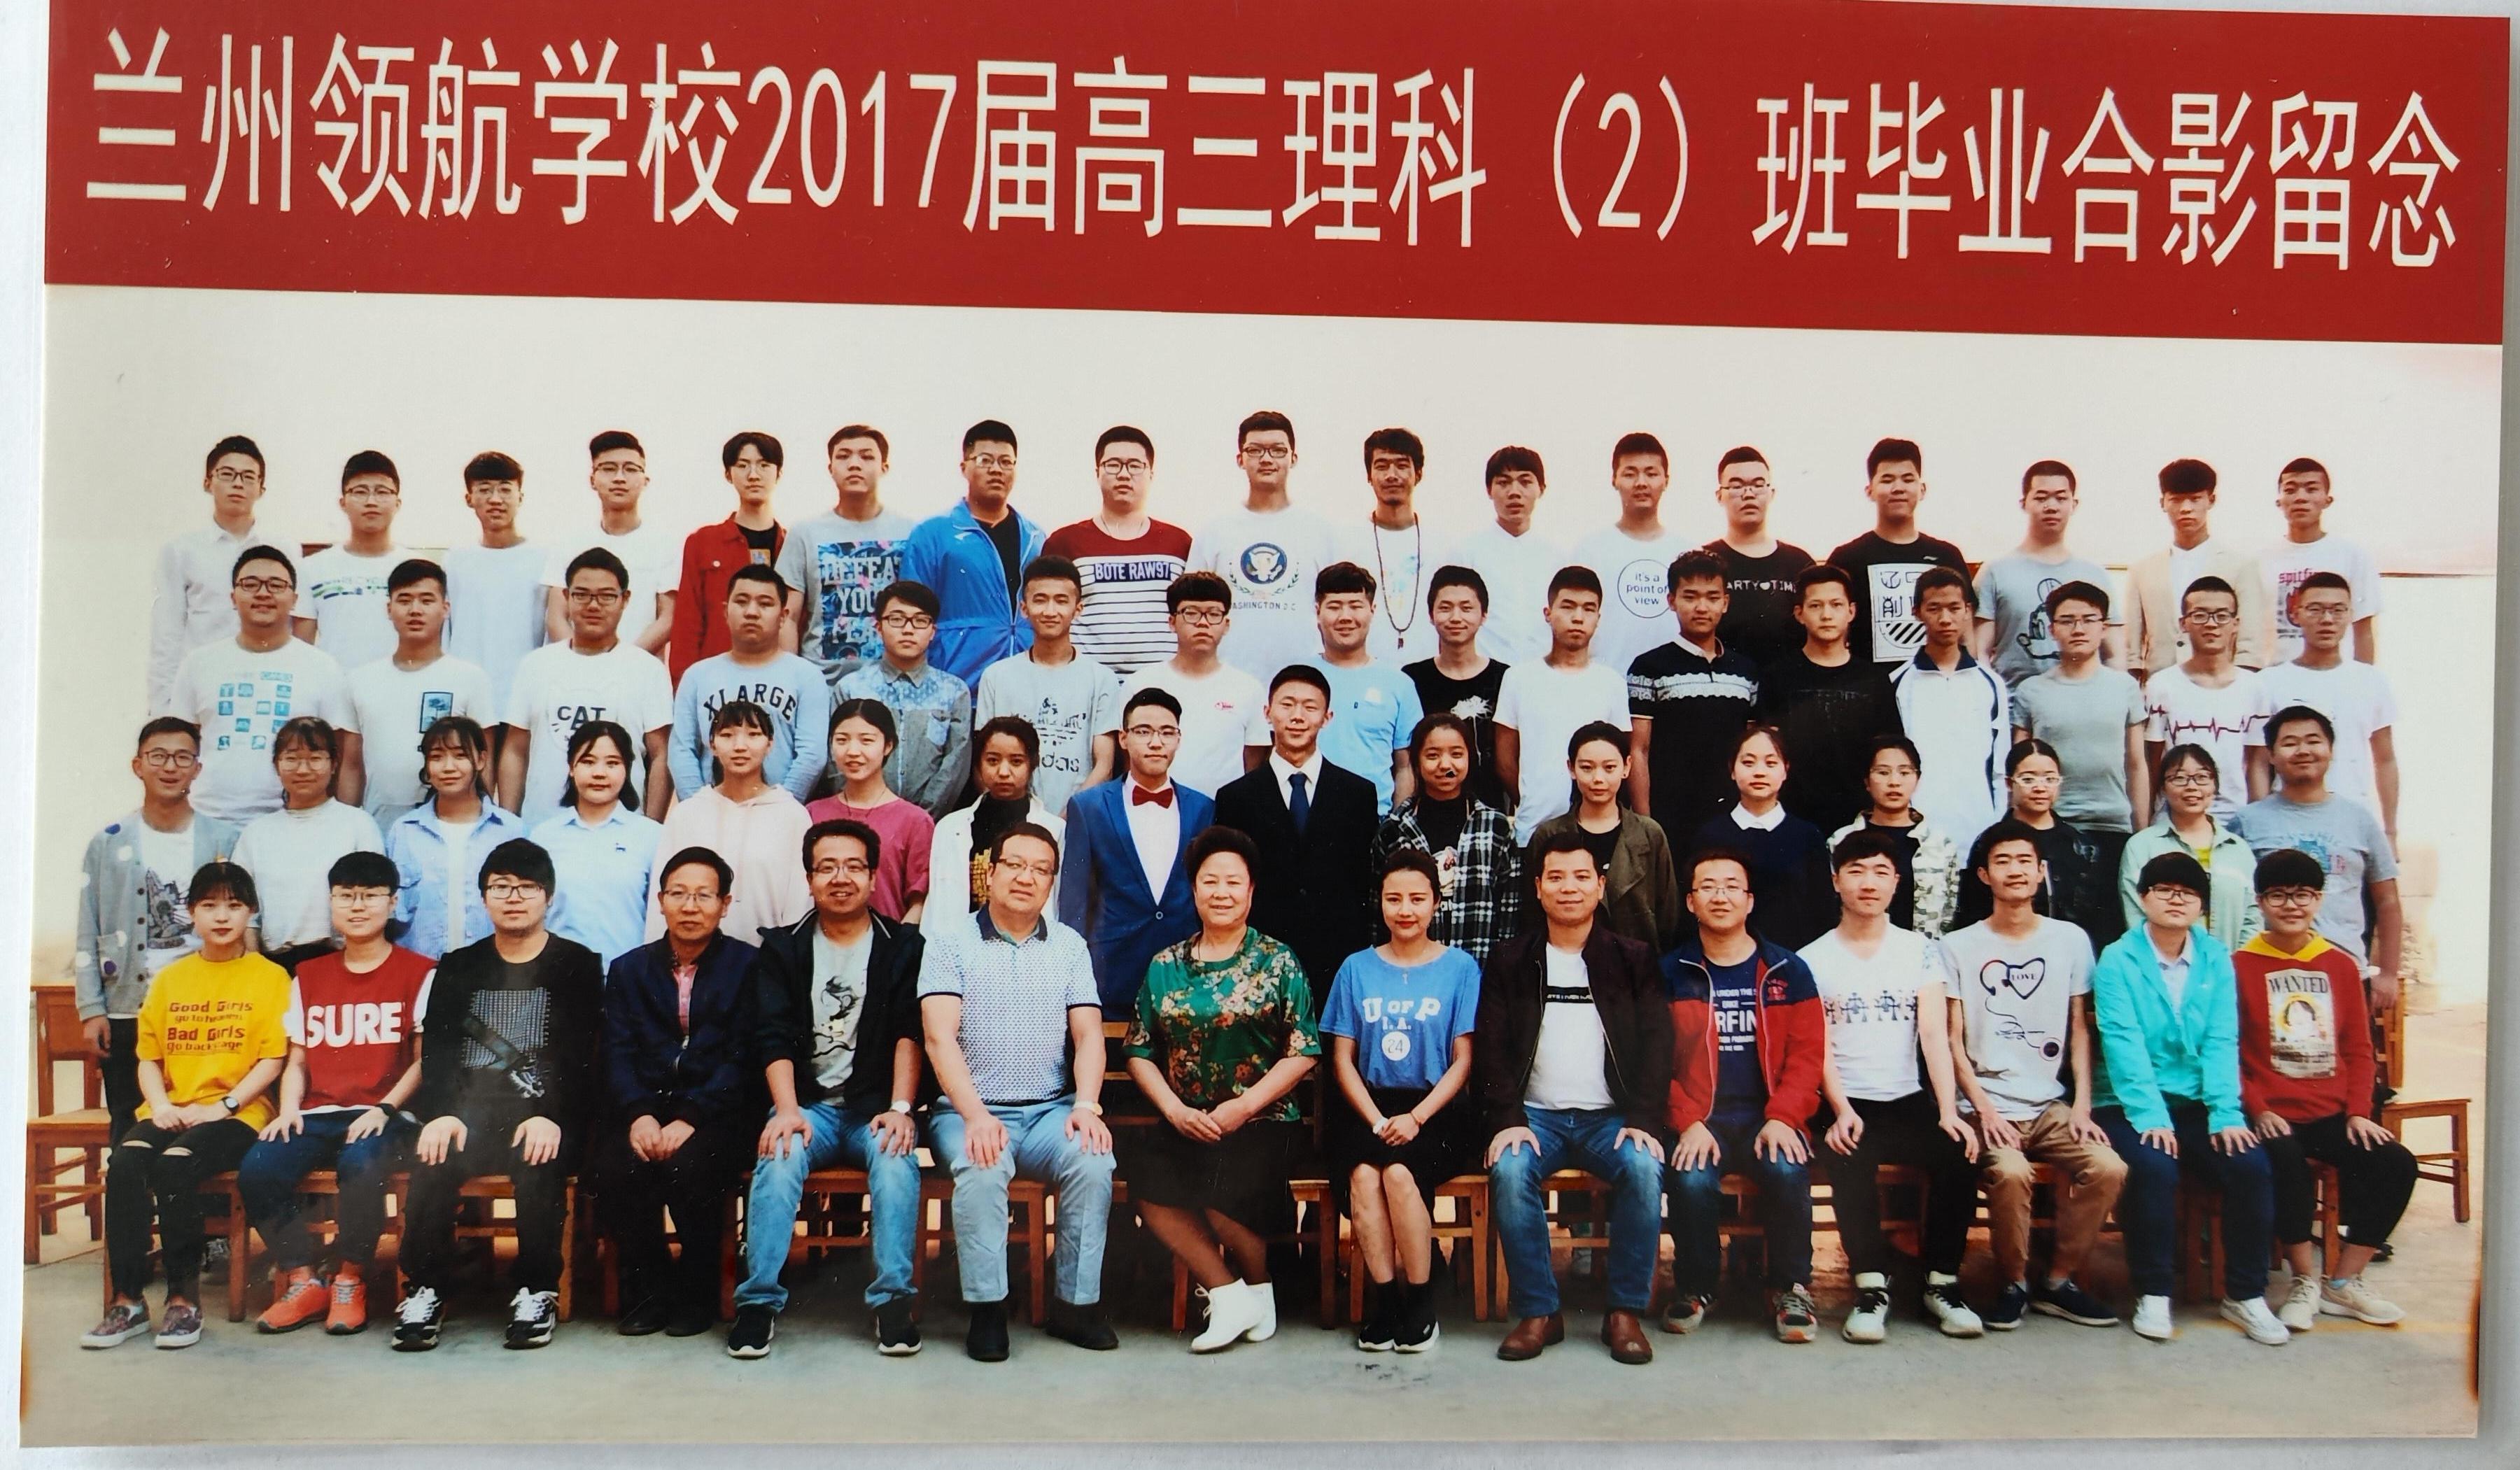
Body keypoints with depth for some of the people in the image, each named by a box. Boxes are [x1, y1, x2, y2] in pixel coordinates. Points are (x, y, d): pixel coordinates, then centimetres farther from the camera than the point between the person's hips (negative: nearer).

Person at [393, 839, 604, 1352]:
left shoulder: (577, 966, 8)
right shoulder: (458, 968, 17)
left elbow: (582, 1060, -3)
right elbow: (435, 1055, 6)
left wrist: (552, 1117, -21)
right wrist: (442, 1115, -15)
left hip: (543, 1115, -2)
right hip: (471, 1112, 2)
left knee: (539, 1161, -33)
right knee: (433, 1158, -28)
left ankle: (537, 1290, -18)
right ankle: (426, 1290, -17)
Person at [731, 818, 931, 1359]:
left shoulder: (904, 947, 9)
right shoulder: (783, 948, 10)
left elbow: (910, 1034, -2)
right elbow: (775, 1039, -1)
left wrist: (900, 1108, -17)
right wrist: (787, 1110, -17)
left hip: (875, 1106, -1)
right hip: (808, 1103, 1)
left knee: (895, 1155, -32)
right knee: (779, 1155, -30)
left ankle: (894, 1298, -28)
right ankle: (759, 1300, -27)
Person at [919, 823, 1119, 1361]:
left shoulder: (1070, 947, 13)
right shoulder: (952, 945, 3)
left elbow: (1088, 1034, 5)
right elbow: (940, 1038, -8)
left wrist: (1086, 1106, -14)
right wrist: (976, 1116, -23)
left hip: (1051, 1110, 2)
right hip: (971, 1111, -2)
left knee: (1094, 1160, -28)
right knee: (980, 1169, -34)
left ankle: (1077, 1303, -14)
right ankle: (987, 1309, -20)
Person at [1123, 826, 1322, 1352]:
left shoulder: (1277, 962, 4)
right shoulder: (1165, 966, 12)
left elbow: (1304, 1051, -1)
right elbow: (1139, 1051, 10)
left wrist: (1245, 1105, -12)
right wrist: (1174, 1109, -6)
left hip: (1262, 1120, -3)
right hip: (1183, 1122, 3)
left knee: (1220, 1195, -30)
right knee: (1149, 1189, -27)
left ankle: (1258, 1286, 2)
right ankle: (1229, 1293, -12)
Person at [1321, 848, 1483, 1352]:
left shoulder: (1460, 967, 6)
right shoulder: (1357, 969, 11)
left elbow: (1463, 1061, 1)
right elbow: (1342, 1059, 6)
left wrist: (1415, 1118, -13)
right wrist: (1376, 1121, -10)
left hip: (1435, 1111, -2)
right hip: (1368, 1108, 2)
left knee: (1399, 1171, -31)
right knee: (1362, 1174, -30)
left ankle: (1421, 1304, -15)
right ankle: (1383, 1299, -19)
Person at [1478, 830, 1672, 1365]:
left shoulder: (1632, 960, 10)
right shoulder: (1511, 962, 9)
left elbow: (1657, 1045, 2)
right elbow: (1491, 1047, 2)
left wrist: (1643, 1120, -14)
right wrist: (1507, 1120, -14)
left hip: (1610, 1116, 0)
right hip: (1536, 1115, 0)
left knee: (1644, 1168, -30)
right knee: (1510, 1169, -31)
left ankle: (1627, 1311, -16)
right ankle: (1537, 1311, -18)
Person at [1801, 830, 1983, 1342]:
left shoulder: (1920, 951, 9)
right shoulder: (1812, 960, 5)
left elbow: (1935, 1034, -2)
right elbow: (1818, 1048, -3)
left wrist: (1948, 1112, -17)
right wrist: (1842, 1111, -21)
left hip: (1909, 1102, 2)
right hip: (1843, 1105, -2)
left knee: (1960, 1154, -27)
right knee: (1850, 1160, -34)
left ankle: (1942, 1283, -10)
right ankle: (1872, 1286, -22)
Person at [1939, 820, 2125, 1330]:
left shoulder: (2070, 940, 9)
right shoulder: (1958, 947, 2)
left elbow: (2079, 1029, 9)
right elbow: (1954, 1040, 0)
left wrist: (2082, 1106, -2)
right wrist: (1985, 1109, -12)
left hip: (2052, 1106, 3)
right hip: (1987, 1107, -3)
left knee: (2108, 1167, -23)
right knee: (2011, 1173, -31)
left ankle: (2057, 1281, -3)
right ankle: (2012, 1284, -6)